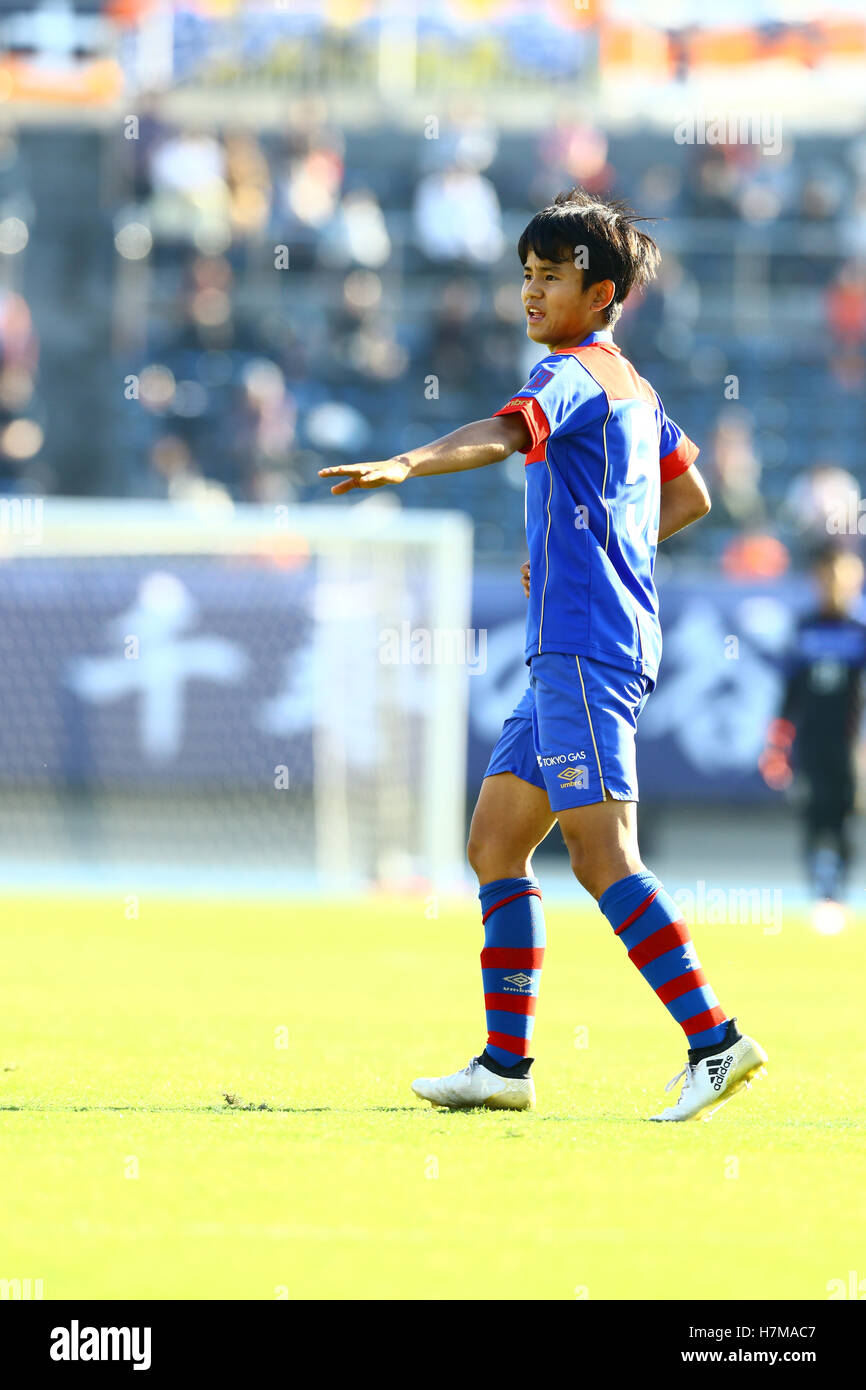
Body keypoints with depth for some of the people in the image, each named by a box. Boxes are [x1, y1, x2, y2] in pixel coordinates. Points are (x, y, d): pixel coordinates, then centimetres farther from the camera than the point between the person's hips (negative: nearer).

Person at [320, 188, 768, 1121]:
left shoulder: (574, 373, -9)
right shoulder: (633, 389, 20)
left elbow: (505, 433, -30)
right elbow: (690, 496, 32)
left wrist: (404, 466, -46)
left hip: (583, 646, -10)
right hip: (593, 645, 10)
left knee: (601, 852, -15)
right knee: (494, 841, 11)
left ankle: (714, 1041, -19)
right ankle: (505, 1062, 11)